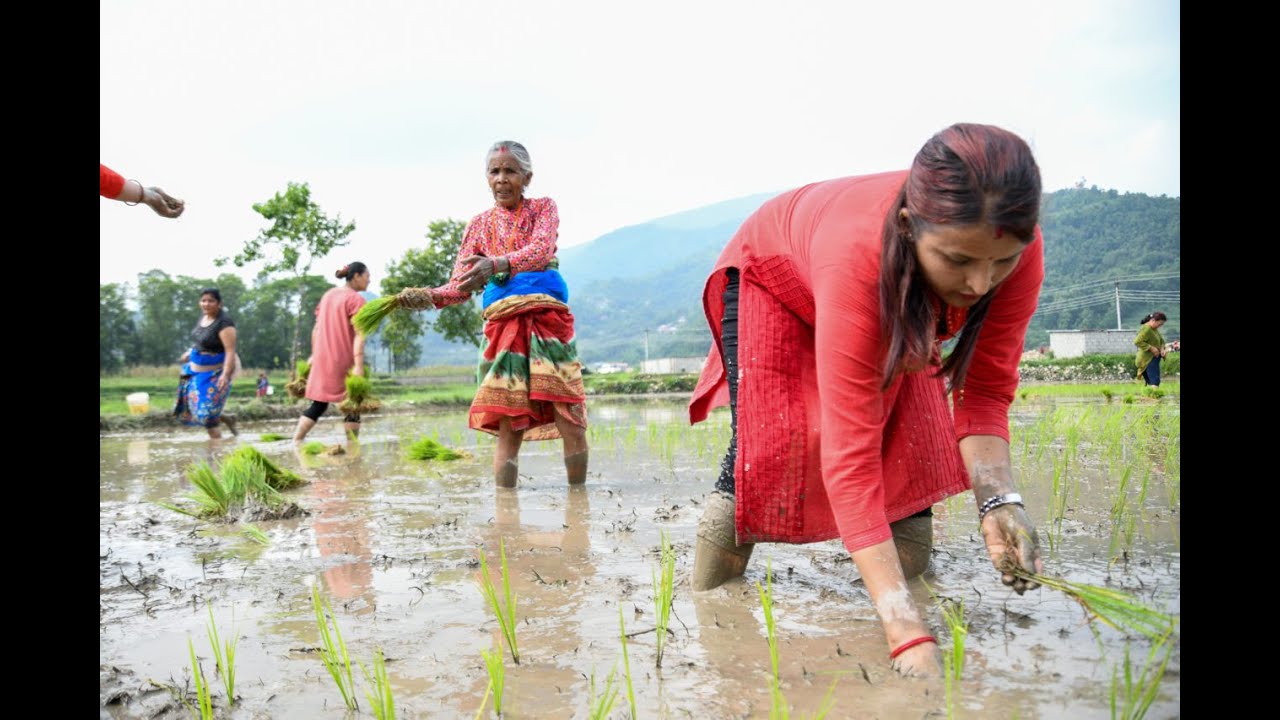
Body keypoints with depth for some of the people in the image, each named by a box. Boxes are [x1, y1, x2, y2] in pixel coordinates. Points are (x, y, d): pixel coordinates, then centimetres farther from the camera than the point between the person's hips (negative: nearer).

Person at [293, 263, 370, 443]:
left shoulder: (328, 294, 15)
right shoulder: (356, 299, -9)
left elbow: (316, 328, 17)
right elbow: (358, 335, -18)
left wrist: (313, 354, 22)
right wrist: (359, 365, -25)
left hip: (322, 360, 7)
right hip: (344, 361, -7)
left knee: (318, 404, 12)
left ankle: (294, 443, 4)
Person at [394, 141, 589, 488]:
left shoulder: (543, 208, 10)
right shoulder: (480, 224, 15)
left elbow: (541, 250, -12)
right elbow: (461, 285, 7)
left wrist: (498, 264, -31)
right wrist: (429, 297, -14)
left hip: (550, 319, -1)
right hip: (503, 325, 1)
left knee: (571, 423, -6)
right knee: (508, 429, -6)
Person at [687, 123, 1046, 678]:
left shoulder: (1014, 249, -34)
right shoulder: (858, 255, -48)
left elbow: (985, 391, -24)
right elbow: (850, 455, -50)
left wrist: (998, 498, -44)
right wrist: (907, 636, -54)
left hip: (897, 310, 5)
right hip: (776, 273, -4)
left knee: (914, 444, -11)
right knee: (763, 451, -16)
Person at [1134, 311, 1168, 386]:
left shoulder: (1155, 329, 13)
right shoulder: (1146, 329, -18)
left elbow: (1161, 340, 22)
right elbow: (1137, 341, -26)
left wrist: (1162, 349, 1)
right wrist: (1151, 348, -24)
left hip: (1154, 358, 10)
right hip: (1148, 360, -10)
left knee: (1149, 381, 10)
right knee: (1155, 381, -17)